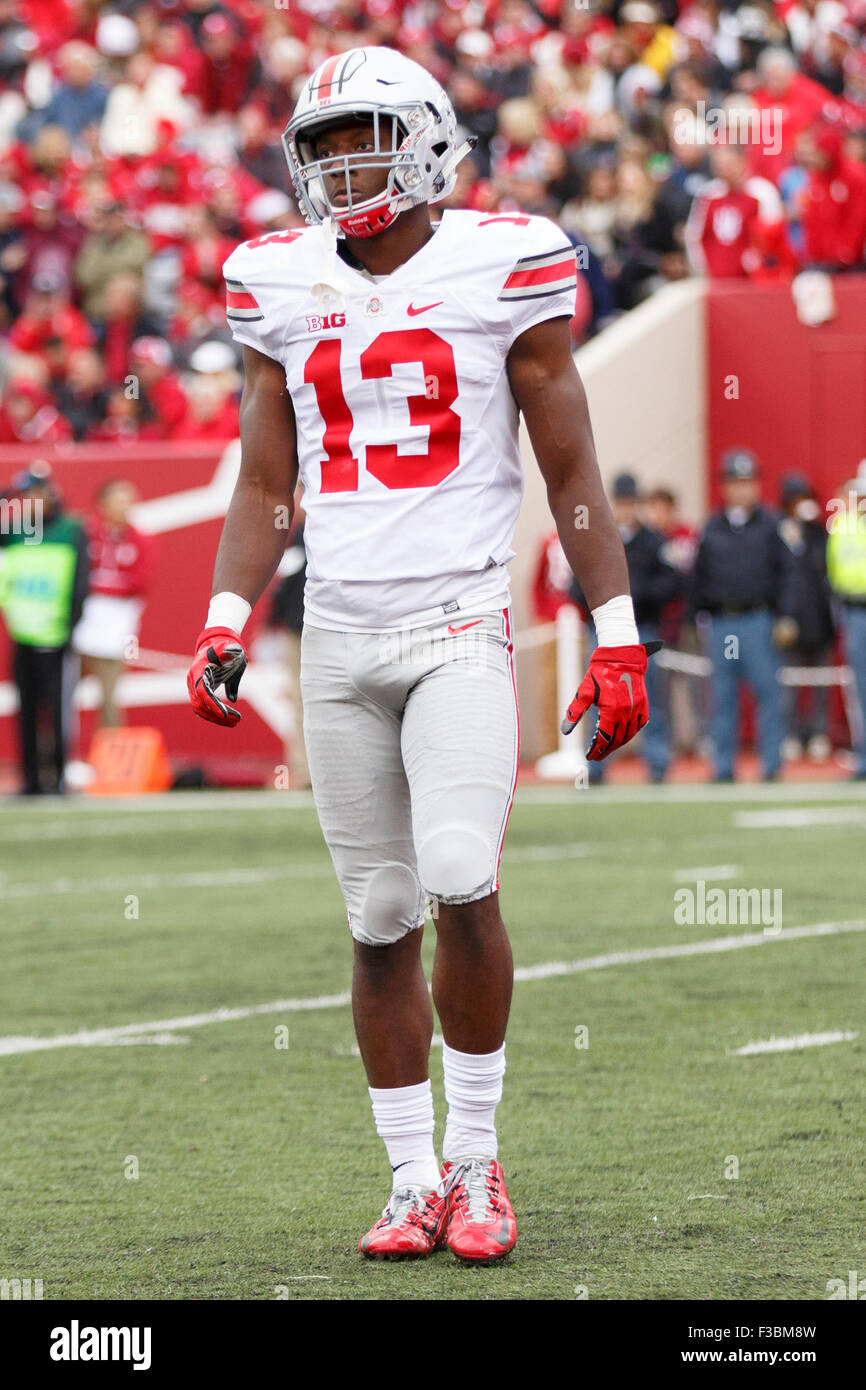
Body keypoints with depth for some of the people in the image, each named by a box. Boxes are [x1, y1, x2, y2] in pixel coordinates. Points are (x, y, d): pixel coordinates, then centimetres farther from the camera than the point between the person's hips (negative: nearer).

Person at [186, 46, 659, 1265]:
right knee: (380, 921, 4)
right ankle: (414, 1183, 12)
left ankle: (475, 1162, -4)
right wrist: (224, 627, 2)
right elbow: (265, 490, 15)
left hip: (462, 624, -4)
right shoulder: (283, 288, 9)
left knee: (460, 881, -19)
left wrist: (618, 639, -1)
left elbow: (572, 474, 2)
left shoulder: (499, 269, -2)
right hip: (339, 635, 4)